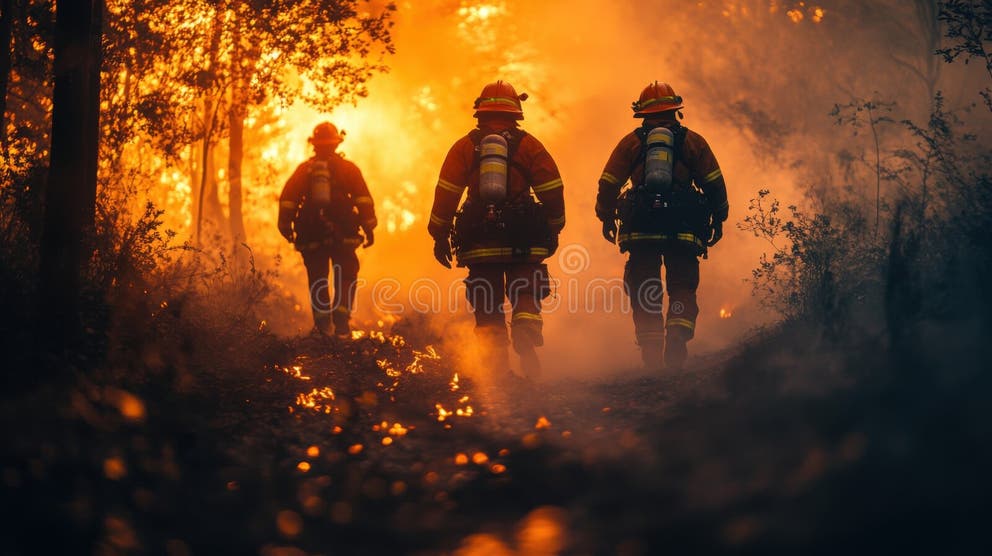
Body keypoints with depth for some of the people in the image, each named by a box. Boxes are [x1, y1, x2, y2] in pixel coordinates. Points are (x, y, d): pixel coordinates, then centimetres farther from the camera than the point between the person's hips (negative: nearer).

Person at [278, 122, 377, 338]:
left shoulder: (304, 169, 8)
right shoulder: (347, 168, 4)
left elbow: (287, 199, 4)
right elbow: (363, 198, -4)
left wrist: (286, 226, 11)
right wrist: (369, 227, -4)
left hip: (311, 236, 1)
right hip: (343, 235, -1)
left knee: (317, 280, 10)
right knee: (345, 279, 4)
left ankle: (323, 324, 4)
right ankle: (341, 323, -9)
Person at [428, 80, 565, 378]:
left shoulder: (465, 146, 6)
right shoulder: (527, 144, 5)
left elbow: (445, 194, 2)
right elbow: (552, 191, 4)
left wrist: (440, 236, 8)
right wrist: (553, 229, 15)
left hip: (479, 243, 1)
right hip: (524, 242, -1)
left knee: (488, 310, 6)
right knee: (526, 301, 3)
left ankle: (496, 369, 1)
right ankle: (527, 349, -20)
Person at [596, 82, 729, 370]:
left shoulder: (631, 141, 12)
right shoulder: (692, 140, 11)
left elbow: (608, 182, 9)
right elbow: (714, 182, 7)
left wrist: (606, 218, 18)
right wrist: (718, 219, 15)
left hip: (640, 229, 1)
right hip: (684, 230, 0)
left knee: (644, 292, 6)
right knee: (682, 288, 4)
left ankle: (651, 354, -1)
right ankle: (678, 335, -21)